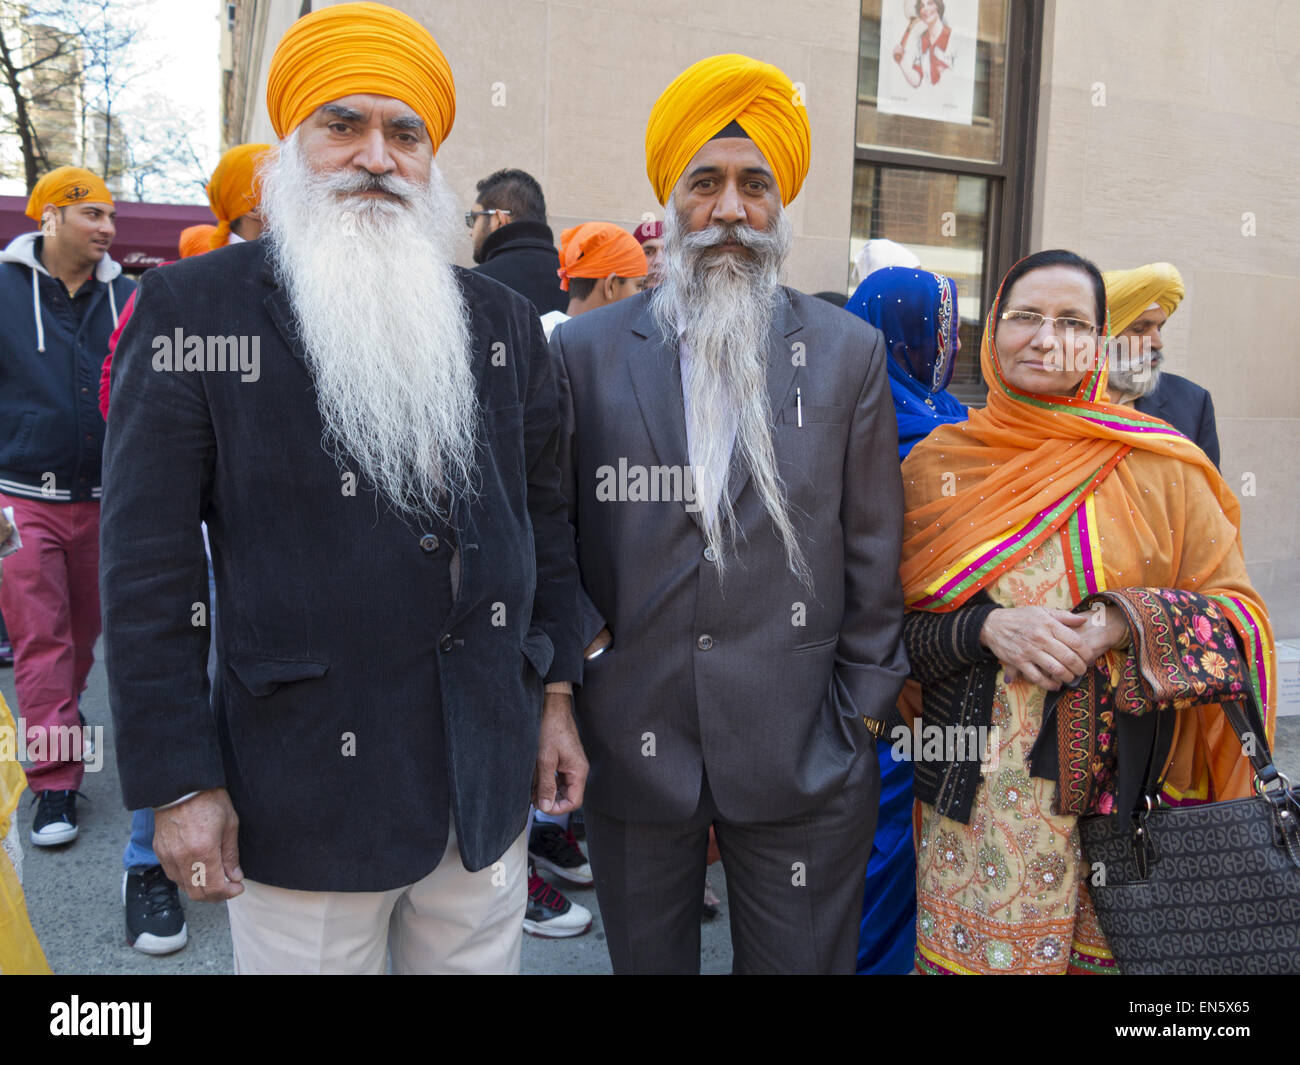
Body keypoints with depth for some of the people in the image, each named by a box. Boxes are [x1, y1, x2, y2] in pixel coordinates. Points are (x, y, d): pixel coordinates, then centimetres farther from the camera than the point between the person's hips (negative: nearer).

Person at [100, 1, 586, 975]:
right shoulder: (194, 307, -5)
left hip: (491, 776, 4)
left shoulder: (501, 320, 7)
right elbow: (149, 565, -7)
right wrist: (179, 782, -8)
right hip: (301, 797, -3)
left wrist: (556, 698, 9)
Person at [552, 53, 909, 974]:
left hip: (802, 758, 0)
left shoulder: (849, 352, 2)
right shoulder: (586, 351, 1)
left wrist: (861, 712, 2)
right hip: (630, 748, 1)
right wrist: (581, 641, -6)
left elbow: (874, 552, 3)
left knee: (800, 959, 13)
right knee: (647, 959, 18)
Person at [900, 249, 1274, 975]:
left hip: (1125, 786, 0)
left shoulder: (1159, 466, 0)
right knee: (970, 949, 5)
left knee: (1110, 955, 8)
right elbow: (893, 626, 4)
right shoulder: (937, 463, 3)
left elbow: (1242, 615, 0)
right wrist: (986, 627, -15)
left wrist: (1123, 623, -17)